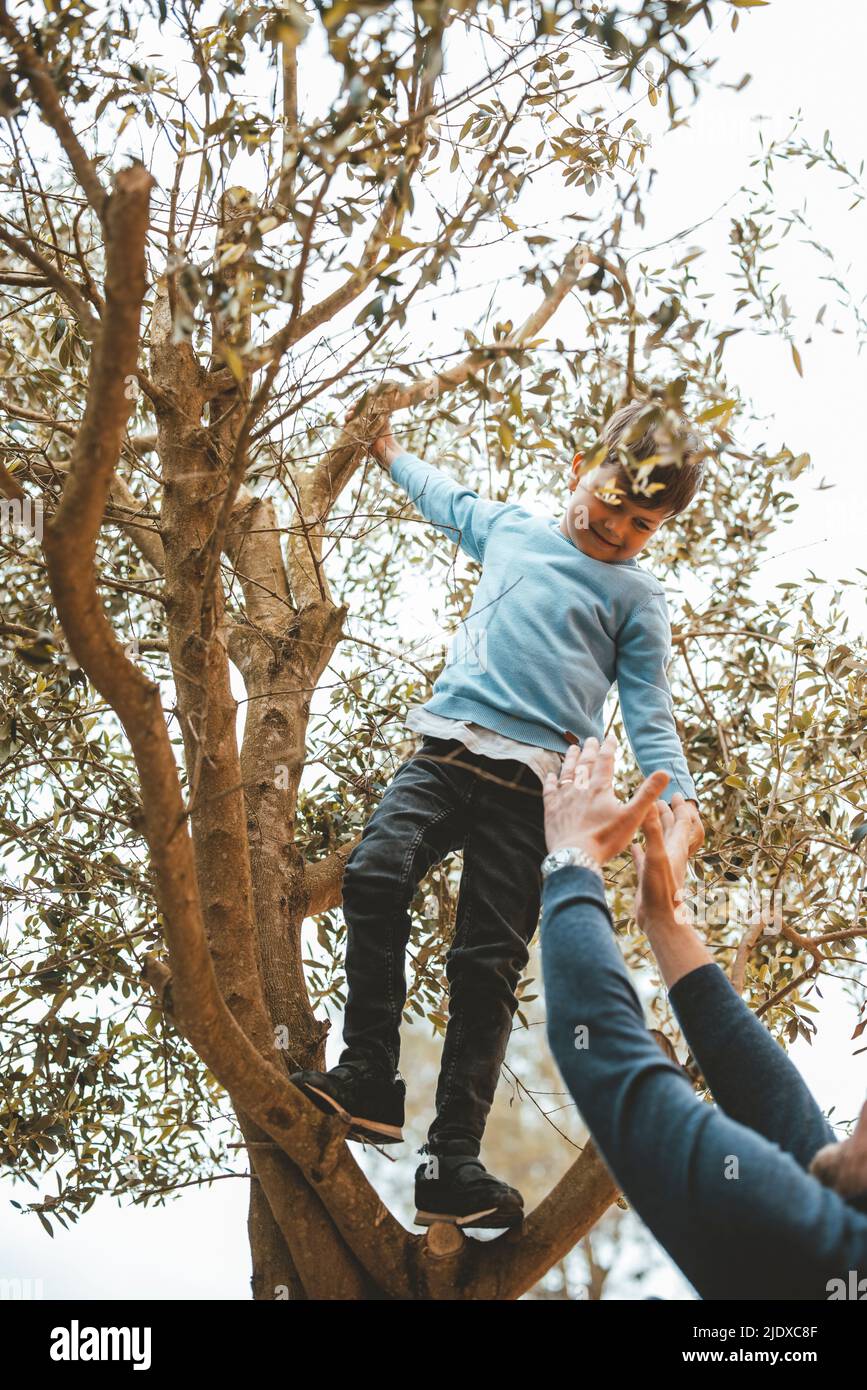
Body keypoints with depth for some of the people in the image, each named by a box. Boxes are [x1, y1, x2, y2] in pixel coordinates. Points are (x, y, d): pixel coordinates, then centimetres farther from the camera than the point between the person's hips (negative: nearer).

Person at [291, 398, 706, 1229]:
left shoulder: (636, 599, 12)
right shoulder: (509, 529, 20)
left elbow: (648, 713, 8)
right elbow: (447, 500, 41)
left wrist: (678, 794, -8)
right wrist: (389, 450, 52)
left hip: (533, 783, -2)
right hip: (446, 751, 3)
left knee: (488, 962, -8)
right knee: (375, 873, -24)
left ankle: (453, 1160, -5)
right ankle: (369, 1075, -17)